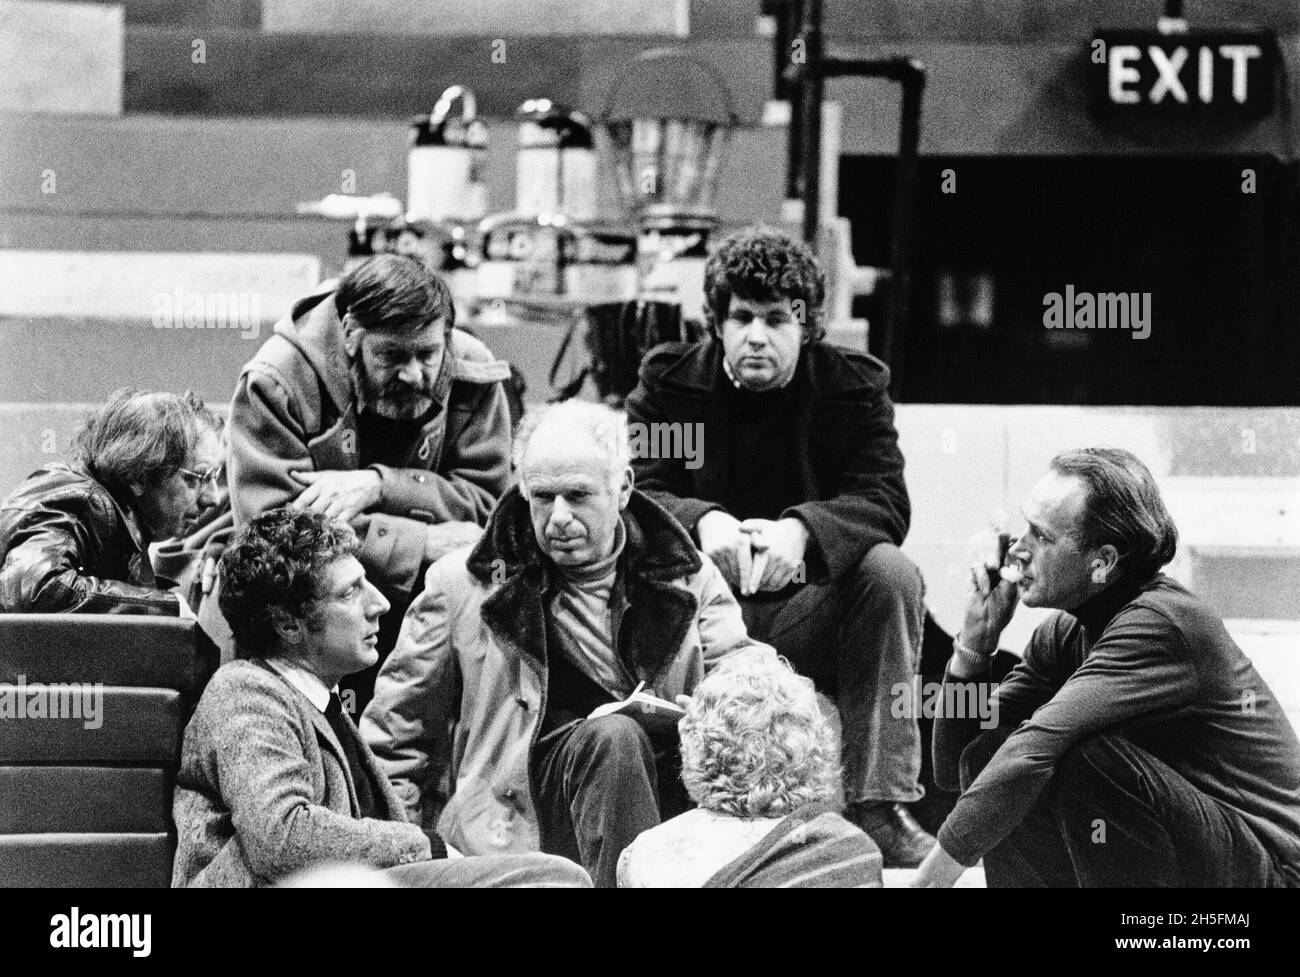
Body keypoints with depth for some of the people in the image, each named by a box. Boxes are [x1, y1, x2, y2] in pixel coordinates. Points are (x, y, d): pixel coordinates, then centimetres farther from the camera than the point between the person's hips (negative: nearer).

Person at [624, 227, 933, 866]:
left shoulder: (854, 385, 2)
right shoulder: (668, 381, 3)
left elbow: (884, 501, -10)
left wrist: (801, 528, -32)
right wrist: (704, 521, -31)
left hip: (805, 609, 1)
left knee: (889, 573, -28)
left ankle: (878, 807, -26)